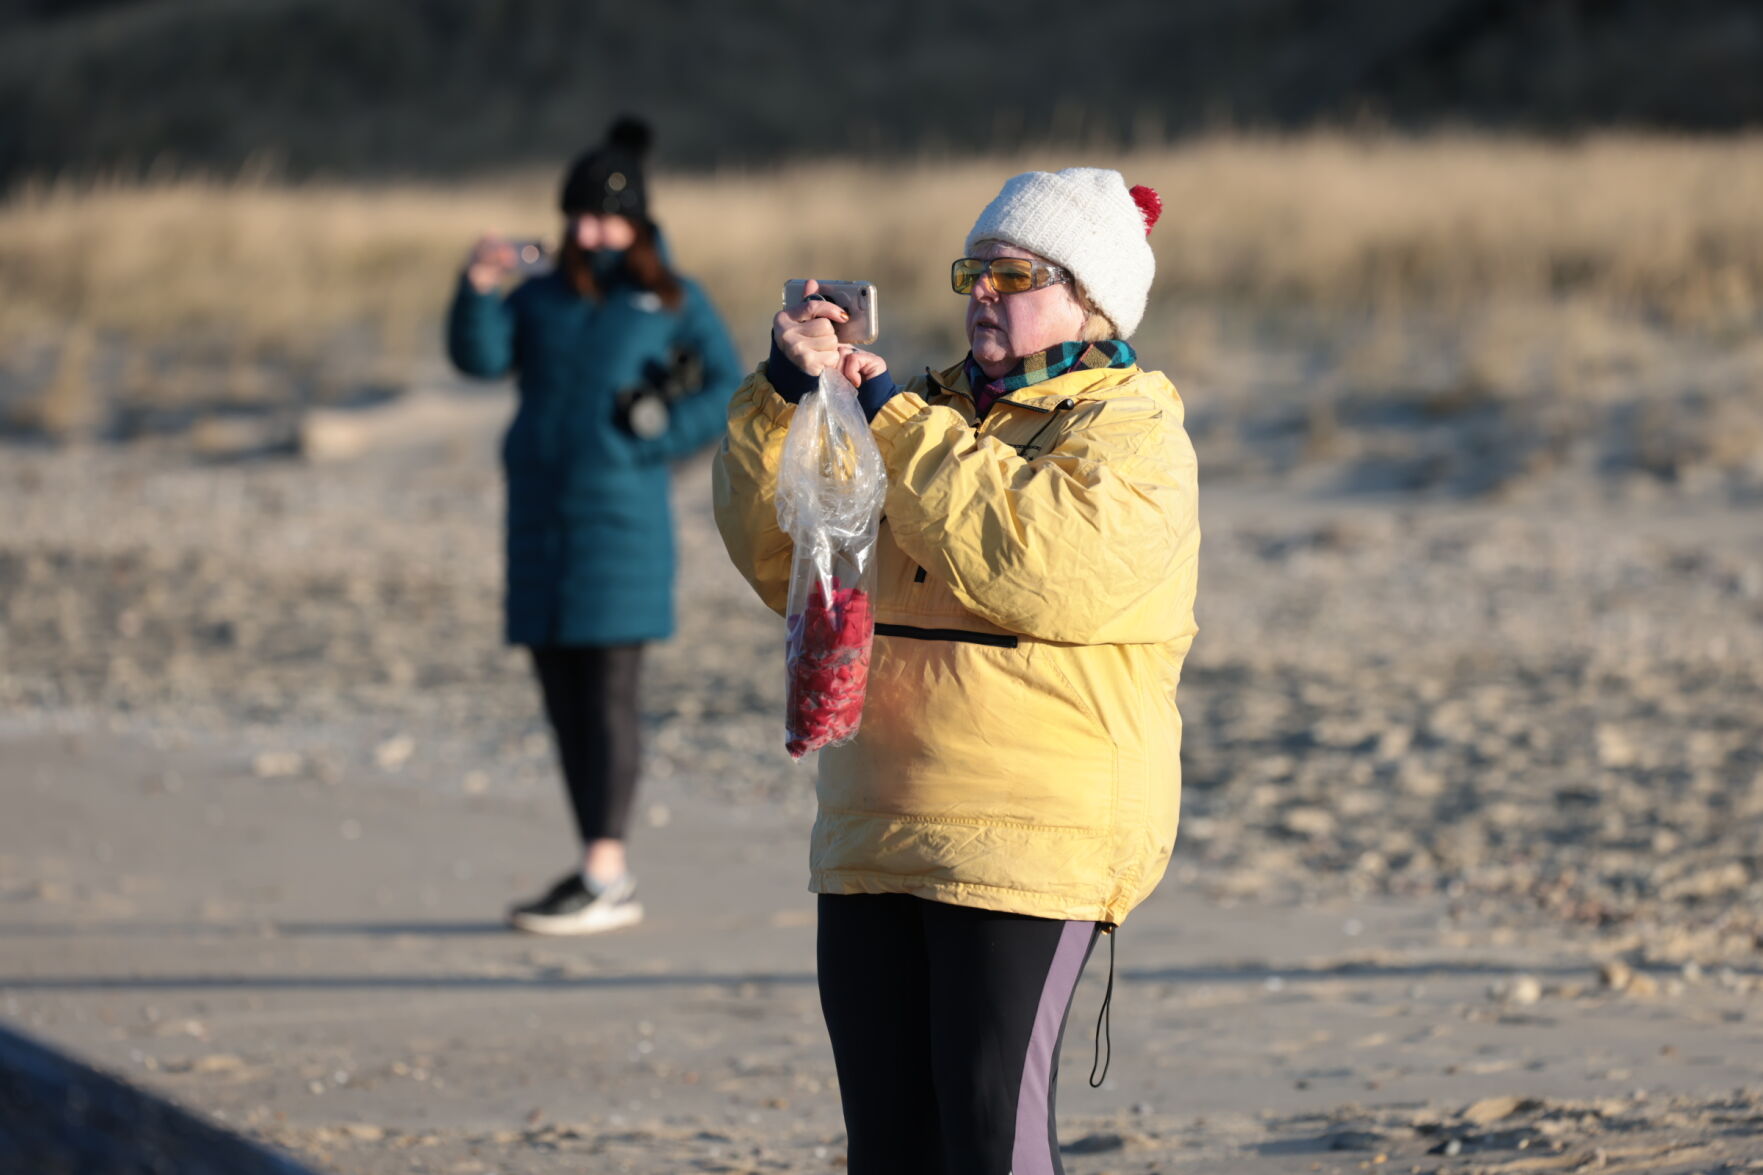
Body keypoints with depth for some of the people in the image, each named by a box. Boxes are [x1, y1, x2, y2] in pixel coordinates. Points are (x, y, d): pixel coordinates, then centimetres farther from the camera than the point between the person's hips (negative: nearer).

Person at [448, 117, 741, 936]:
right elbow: (480, 357, -2)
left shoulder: (673, 303, 3)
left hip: (619, 520, -5)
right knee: (562, 693, 5)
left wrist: (656, 443, -11)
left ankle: (604, 875, -10)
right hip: (539, 516, 5)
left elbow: (728, 393, 0)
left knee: (607, 691, -9)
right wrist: (478, 293, -18)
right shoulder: (543, 298, 13)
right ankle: (604, 876, 11)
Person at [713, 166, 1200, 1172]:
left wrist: (896, 421, -14)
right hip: (876, 839, 7)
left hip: (1034, 850, -7)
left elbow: (1044, 569, -22)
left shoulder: (1133, 437, -2)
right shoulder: (939, 417, 20)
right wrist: (790, 395, 0)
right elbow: (780, 555, 16)